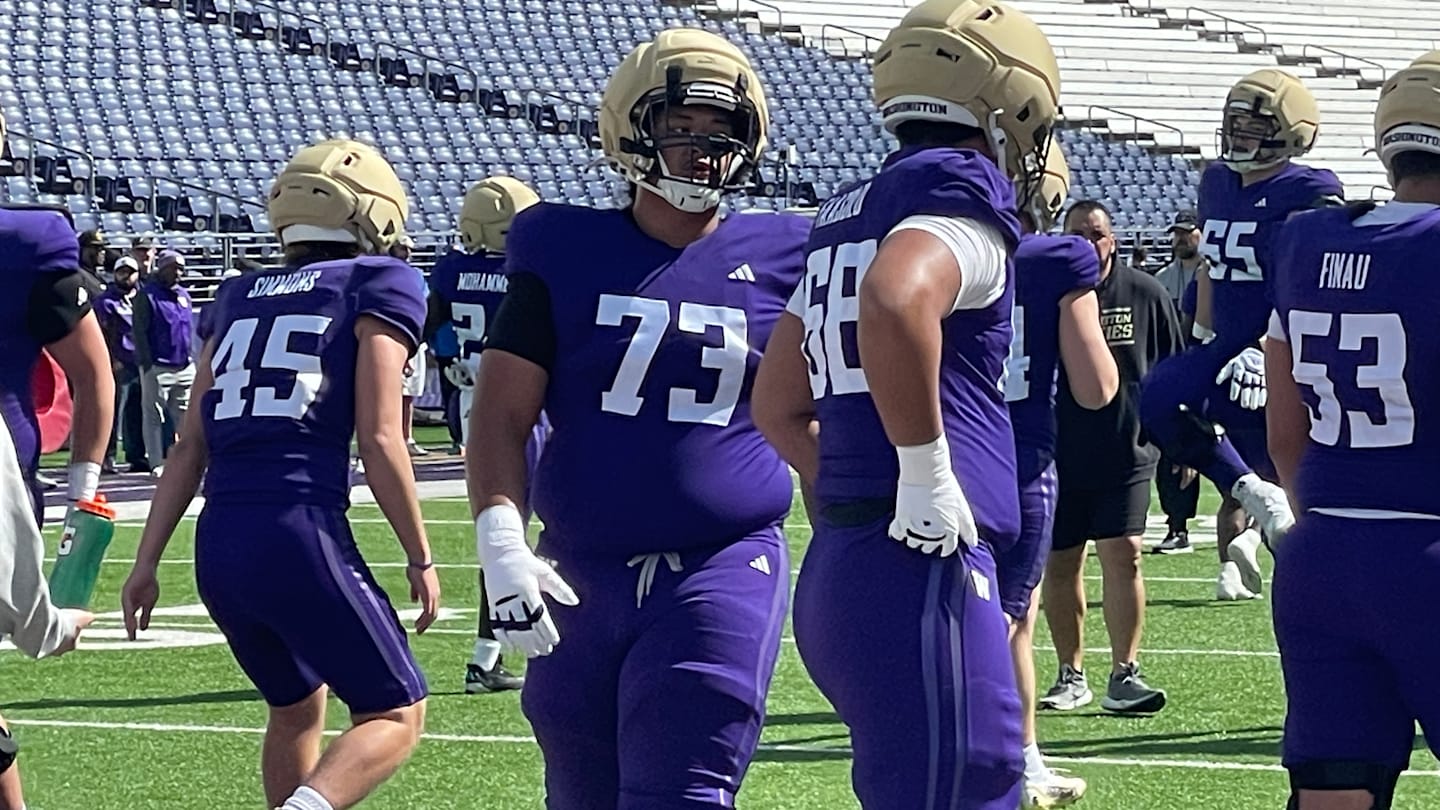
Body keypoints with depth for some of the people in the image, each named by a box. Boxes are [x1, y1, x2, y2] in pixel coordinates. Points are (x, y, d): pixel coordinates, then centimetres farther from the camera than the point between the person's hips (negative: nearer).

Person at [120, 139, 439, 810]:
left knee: (296, 706, 26)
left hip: (217, 545, 6)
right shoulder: (379, 287, 3)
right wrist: (420, 559, 3)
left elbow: (191, 444, 16)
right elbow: (379, 440, -4)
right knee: (396, 717, 5)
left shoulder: (238, 297, 19)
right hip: (302, 535, -6)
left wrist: (147, 561, 18)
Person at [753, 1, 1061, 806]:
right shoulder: (962, 192, -8)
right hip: (921, 569, -9)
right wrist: (927, 474, -22)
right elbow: (895, 301, -30)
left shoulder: (849, 215, 20)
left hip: (838, 573, 9)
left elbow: (779, 403, 27)